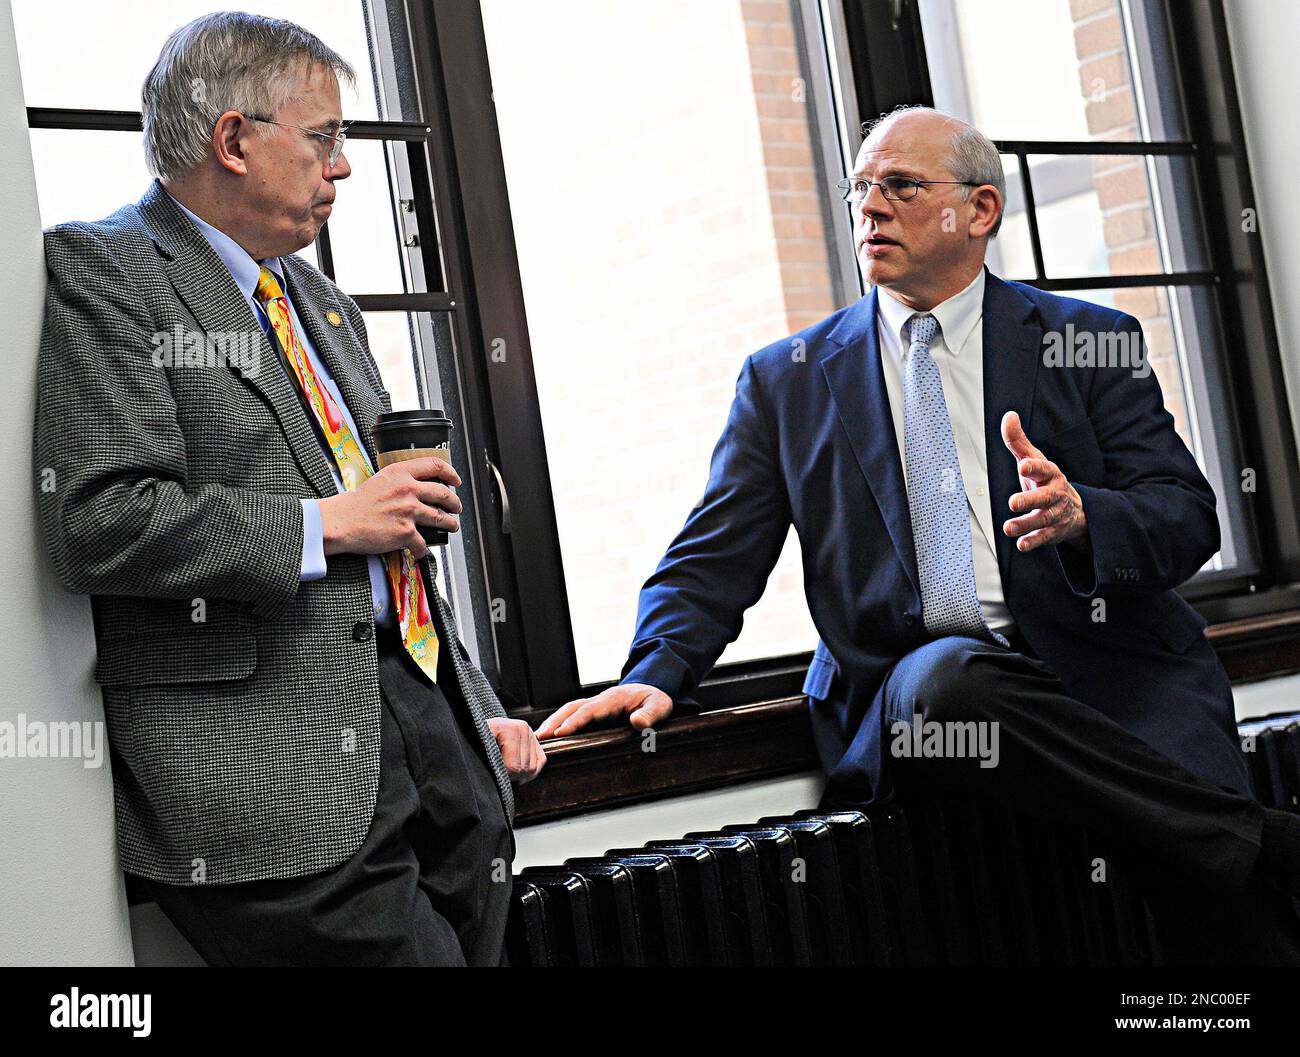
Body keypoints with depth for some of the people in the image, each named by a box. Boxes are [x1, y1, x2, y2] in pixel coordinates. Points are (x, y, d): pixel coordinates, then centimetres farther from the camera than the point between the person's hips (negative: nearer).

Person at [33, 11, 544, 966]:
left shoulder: (321, 300, 22)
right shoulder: (104, 270, -4)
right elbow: (99, 523, -17)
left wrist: (479, 709, 19)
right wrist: (330, 524, -12)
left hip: (431, 713, 8)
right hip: (279, 773, -7)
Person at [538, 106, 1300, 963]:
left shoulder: (1092, 343, 11)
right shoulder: (787, 380, 14)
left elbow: (1189, 518, 5)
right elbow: (716, 560, 10)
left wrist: (1081, 517, -18)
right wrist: (657, 675, -9)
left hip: (1106, 674, -1)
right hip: (911, 695, 1)